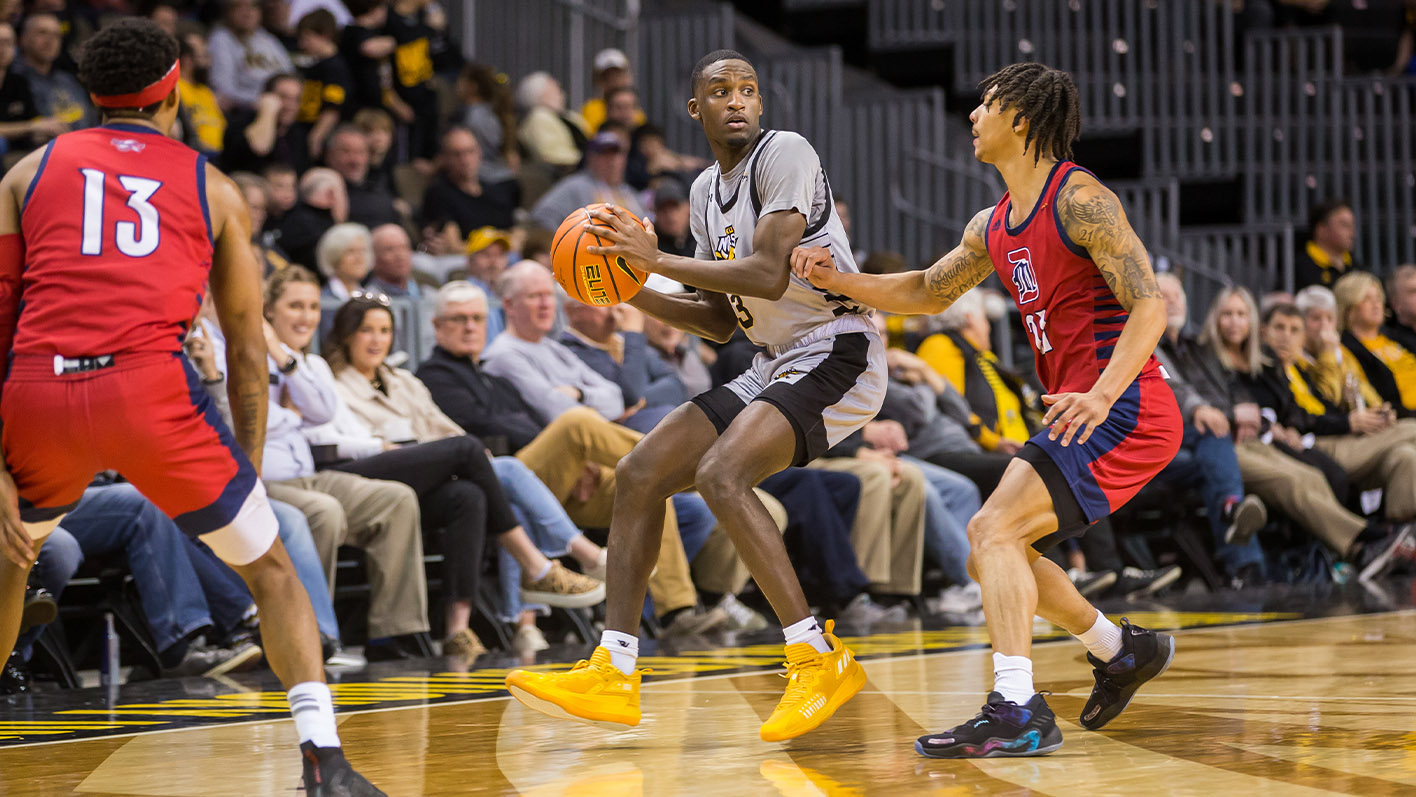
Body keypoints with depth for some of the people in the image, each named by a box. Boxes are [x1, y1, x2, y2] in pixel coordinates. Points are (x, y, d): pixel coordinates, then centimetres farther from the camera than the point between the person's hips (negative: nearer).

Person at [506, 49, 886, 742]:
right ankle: (613, 674, 2)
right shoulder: (706, 191, 16)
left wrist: (657, 259, -19)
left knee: (721, 474, -29)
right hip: (772, 365, 9)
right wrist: (636, 292, 4)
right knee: (639, 473, 1)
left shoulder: (785, 154, -12)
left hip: (837, 354, -9)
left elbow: (767, 275, -24)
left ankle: (820, 661, -23)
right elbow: (720, 320, 18)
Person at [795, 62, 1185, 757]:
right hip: (1083, 412, 10)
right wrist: (837, 280, 14)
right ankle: (1123, 651, 32)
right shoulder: (993, 228, 14)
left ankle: (1018, 713, -25)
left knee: (995, 529, -20)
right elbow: (929, 292, 28)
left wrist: (1101, 395, -33)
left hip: (1124, 409, -10)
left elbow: (1149, 305, -20)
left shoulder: (1079, 199, -13)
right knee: (991, 547, 17)